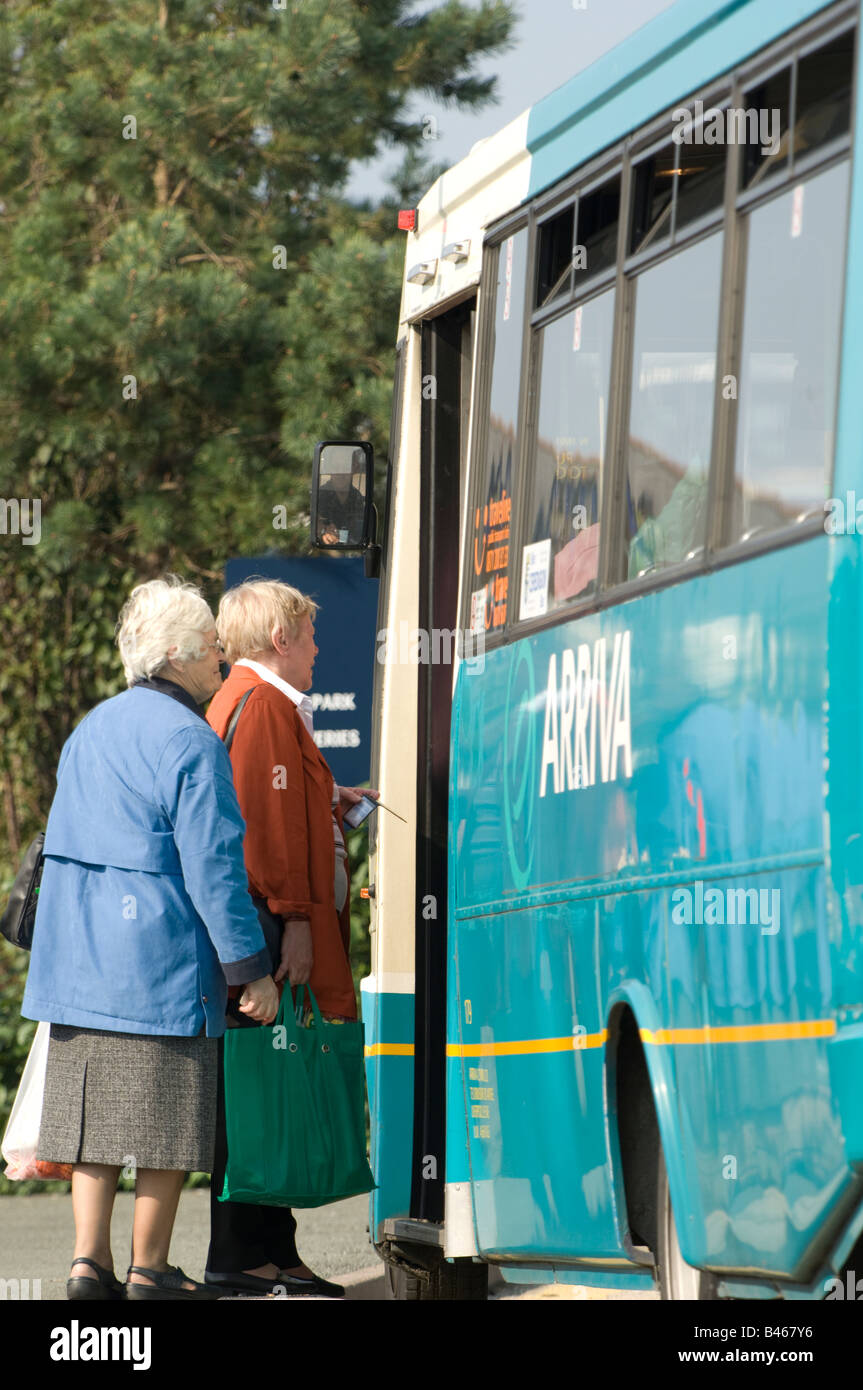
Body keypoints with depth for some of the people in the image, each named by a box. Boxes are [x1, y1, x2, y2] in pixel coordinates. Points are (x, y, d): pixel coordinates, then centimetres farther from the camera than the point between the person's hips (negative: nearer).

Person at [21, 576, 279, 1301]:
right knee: (166, 1125, 1)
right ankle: (149, 1269, 4)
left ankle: (90, 1260, 3)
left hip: (80, 959, 8)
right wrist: (251, 968, -11)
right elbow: (213, 867, -15)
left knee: (92, 1114, 8)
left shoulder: (91, 730, 14)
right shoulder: (190, 741, -12)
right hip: (162, 963, -8)